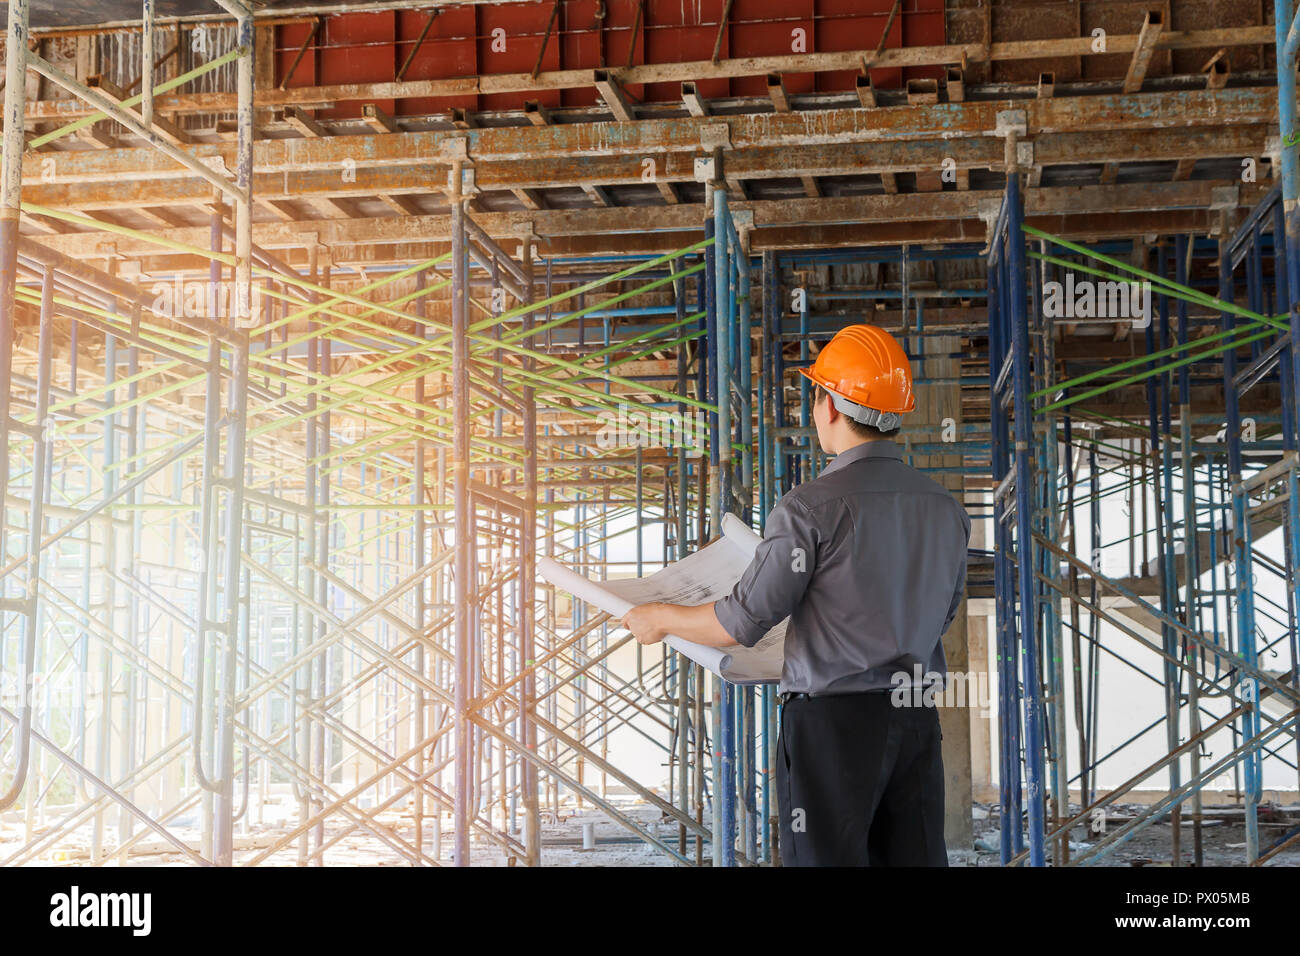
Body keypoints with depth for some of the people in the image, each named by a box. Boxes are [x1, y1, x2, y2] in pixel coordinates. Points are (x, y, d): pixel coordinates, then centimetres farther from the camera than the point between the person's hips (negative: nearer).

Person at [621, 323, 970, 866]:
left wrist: (660, 619, 7)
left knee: (829, 858, 1)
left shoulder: (812, 507, -14)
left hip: (833, 722, -6)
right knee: (915, 857, 12)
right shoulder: (946, 509, 5)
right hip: (918, 719, 6)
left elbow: (742, 623, -11)